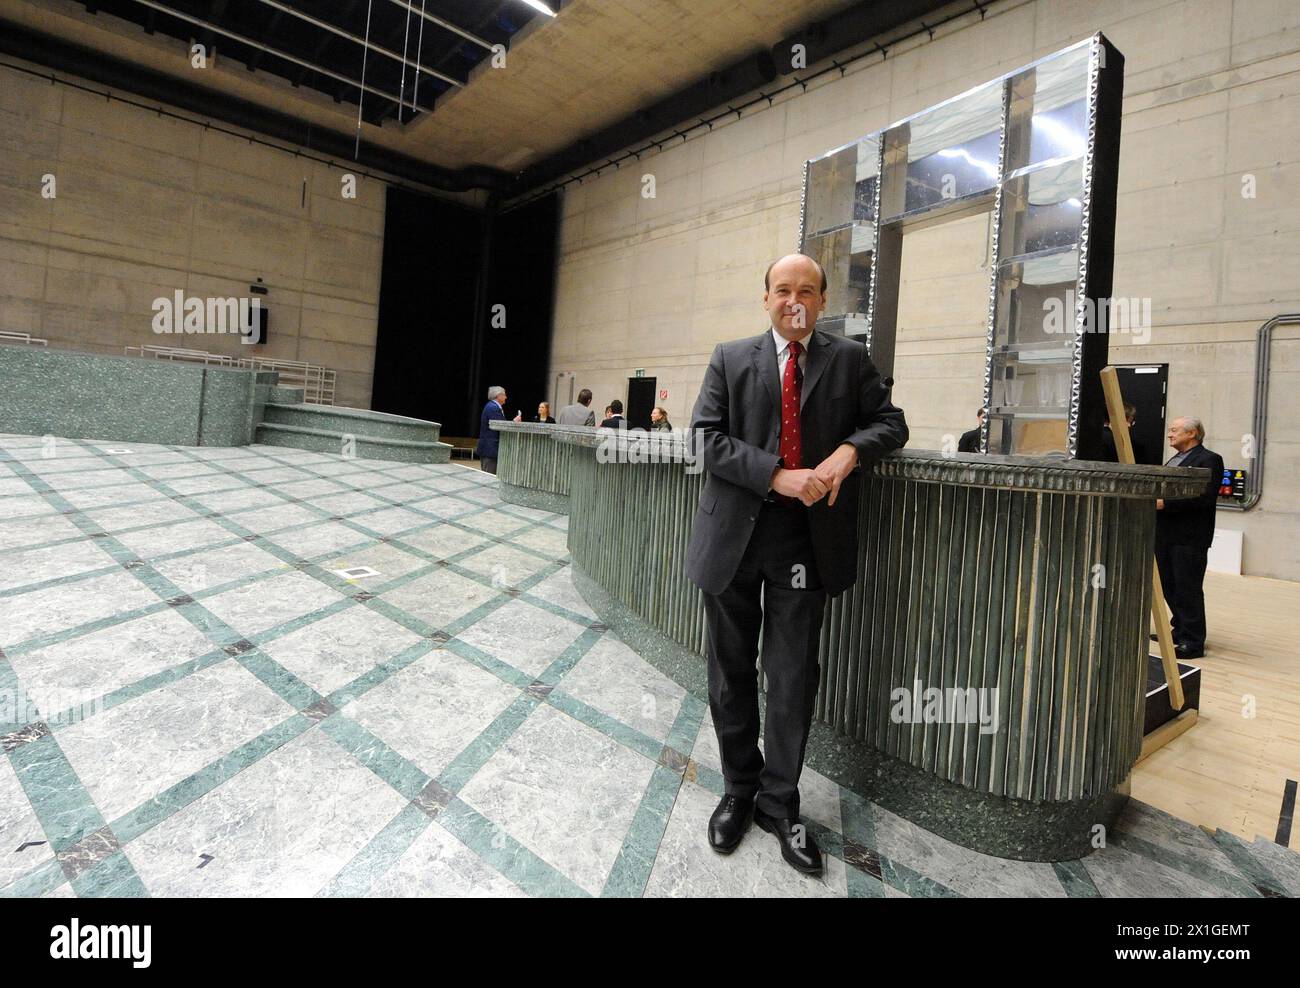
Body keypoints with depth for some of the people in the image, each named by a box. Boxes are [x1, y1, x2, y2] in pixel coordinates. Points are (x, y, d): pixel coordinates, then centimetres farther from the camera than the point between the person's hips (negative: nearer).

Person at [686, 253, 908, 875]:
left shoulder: (850, 359, 8)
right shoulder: (730, 358, 4)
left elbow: (890, 421, 9)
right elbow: (707, 436, -5)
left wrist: (850, 449, -13)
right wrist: (779, 476, -18)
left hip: (806, 540, 0)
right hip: (733, 537, 1)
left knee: (793, 678, 8)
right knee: (730, 673, 12)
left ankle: (779, 803, 27)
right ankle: (739, 789, 33)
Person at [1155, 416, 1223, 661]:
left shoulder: (1209, 460, -9)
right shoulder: (1174, 460, 18)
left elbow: (1205, 497, -20)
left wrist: (1165, 503, -22)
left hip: (1189, 538, -8)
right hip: (1166, 535, 9)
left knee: (1187, 589, -3)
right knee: (1168, 585, 15)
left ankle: (1193, 642, 6)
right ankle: (1180, 630, 28)